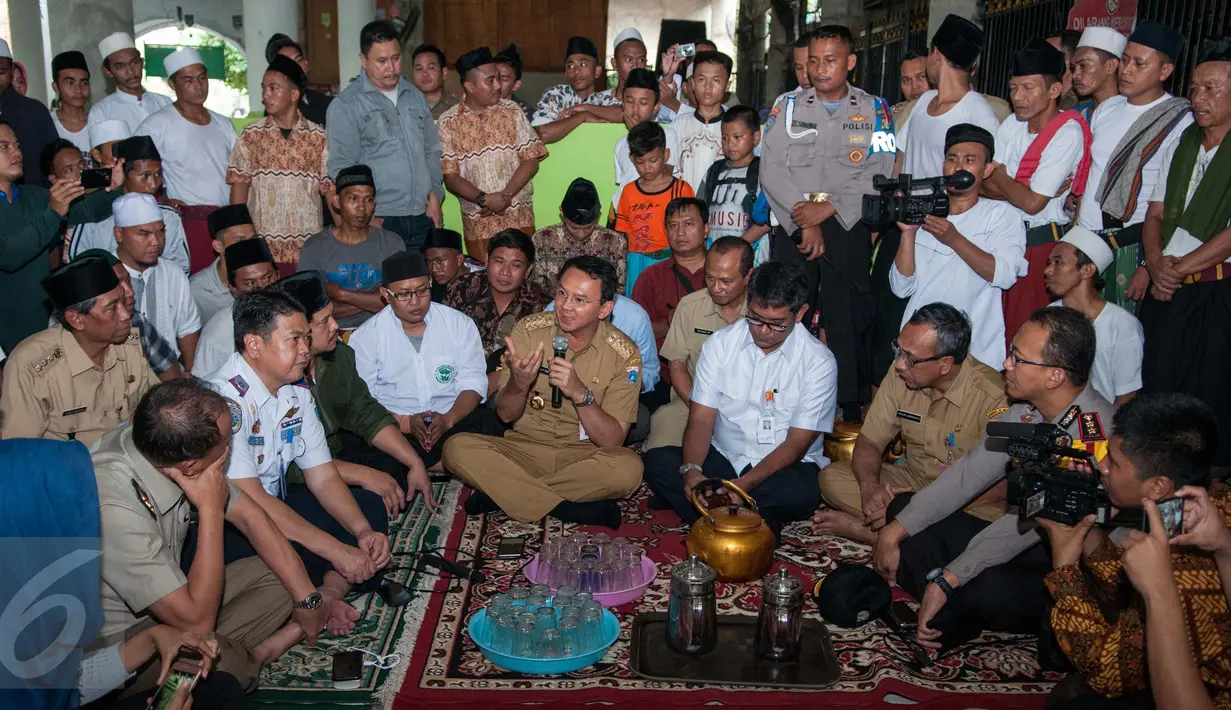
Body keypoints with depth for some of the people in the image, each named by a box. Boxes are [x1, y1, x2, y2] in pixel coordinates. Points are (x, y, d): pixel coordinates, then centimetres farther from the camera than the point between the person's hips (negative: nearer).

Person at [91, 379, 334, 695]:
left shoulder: (165, 449, -15)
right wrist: (211, 509, -29)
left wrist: (309, 598, -1)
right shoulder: (114, 510, -37)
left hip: (168, 596, 7)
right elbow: (196, 620, -32)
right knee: (229, 665, -32)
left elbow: (248, 516, -2)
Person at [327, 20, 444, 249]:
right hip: (379, 222, -5)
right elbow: (341, 168, -7)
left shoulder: (415, 96, 16)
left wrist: (435, 195, 8)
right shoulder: (345, 105, -2)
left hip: (424, 219, 5)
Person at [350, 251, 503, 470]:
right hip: (393, 426, 0)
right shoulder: (366, 337, 3)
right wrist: (405, 423, -20)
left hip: (452, 421, 0)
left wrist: (448, 419, -17)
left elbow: (473, 382, 2)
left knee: (488, 421, -30)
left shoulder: (460, 324, 7)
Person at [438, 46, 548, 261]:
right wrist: (484, 199, -17)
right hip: (477, 222, -1)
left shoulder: (511, 111, 6)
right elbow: (450, 177, -2)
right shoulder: (448, 122, 1)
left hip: (519, 218, 1)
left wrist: (506, 195, -11)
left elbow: (531, 160, 2)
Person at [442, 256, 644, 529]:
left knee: (628, 468, -33)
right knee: (457, 448, -24)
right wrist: (518, 383, -26)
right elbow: (506, 415, -3)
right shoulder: (529, 330, -5)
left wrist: (581, 393, -29)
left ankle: (506, 493, -19)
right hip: (524, 448, 1)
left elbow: (612, 441, -13)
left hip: (583, 456, -1)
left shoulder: (624, 354, -9)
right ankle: (576, 510, -23)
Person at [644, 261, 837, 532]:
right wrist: (691, 469, -25)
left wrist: (745, 484, -25)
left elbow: (797, 443, -11)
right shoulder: (720, 344, 0)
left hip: (784, 467, -3)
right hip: (722, 458, 3)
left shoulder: (818, 362, -8)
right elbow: (701, 418, -4)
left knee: (802, 491, -36)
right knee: (657, 462, -22)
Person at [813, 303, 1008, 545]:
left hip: (967, 501, -4)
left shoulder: (993, 397, -22)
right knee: (831, 477, -12)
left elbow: (998, 486, -24)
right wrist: (869, 485, -21)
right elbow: (869, 442, 1)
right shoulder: (901, 375, -5)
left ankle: (860, 528, -23)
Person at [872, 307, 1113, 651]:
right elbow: (966, 475, 1)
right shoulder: (1025, 413, 1)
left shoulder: (1097, 433, -26)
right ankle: (951, 615, -11)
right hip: (1023, 544, 8)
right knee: (904, 505, 1)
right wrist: (894, 532, -6)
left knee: (986, 589, -39)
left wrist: (947, 580, -30)